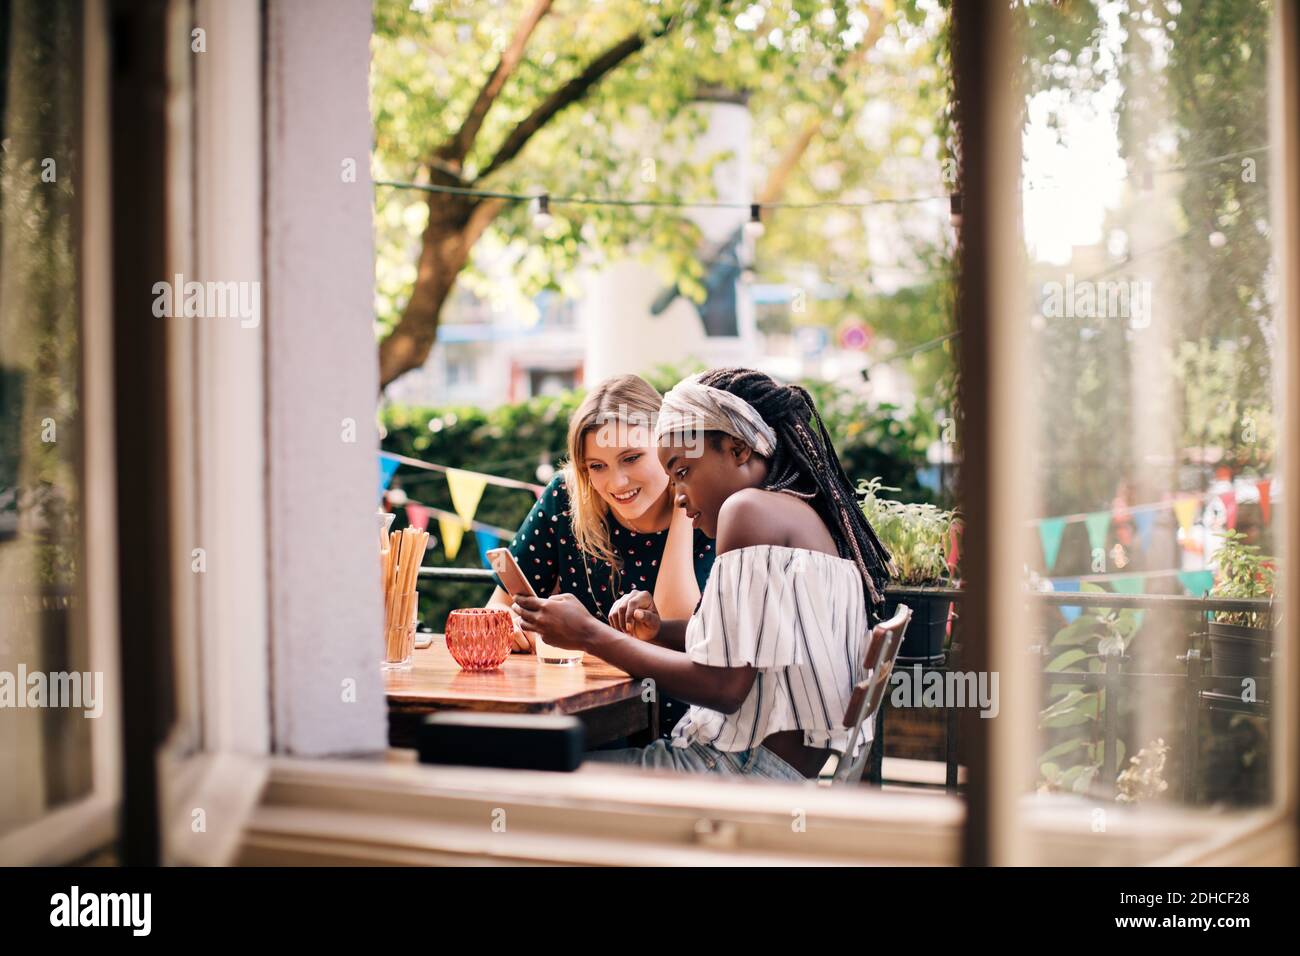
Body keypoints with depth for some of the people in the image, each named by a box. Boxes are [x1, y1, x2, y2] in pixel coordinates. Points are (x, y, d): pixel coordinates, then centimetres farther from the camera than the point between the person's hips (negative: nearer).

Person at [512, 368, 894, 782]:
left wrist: (590, 634, -10)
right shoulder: (809, 516, 17)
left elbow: (722, 685, -19)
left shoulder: (751, 508, -13)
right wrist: (661, 631, 8)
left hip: (750, 769, -10)